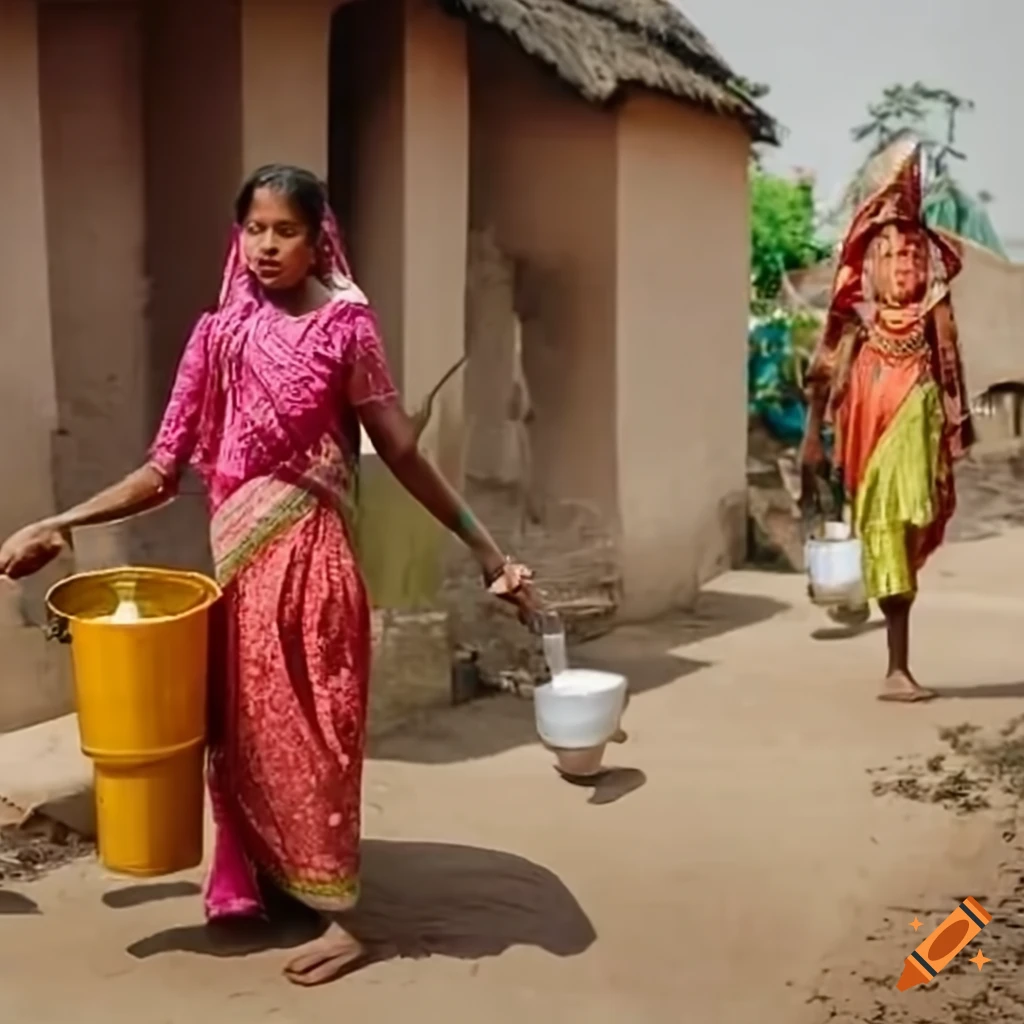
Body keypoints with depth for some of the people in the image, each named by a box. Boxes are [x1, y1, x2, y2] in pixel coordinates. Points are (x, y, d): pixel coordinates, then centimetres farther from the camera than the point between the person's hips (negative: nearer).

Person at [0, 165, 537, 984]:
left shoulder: (345, 327, -6)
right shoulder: (219, 335, 6)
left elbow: (404, 455, -6)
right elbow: (165, 469, 6)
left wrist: (487, 551, -10)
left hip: (308, 558, -5)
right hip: (237, 558, 5)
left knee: (306, 728, 0)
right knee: (244, 725, 13)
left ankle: (339, 919, 12)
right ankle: (256, 880, 32)